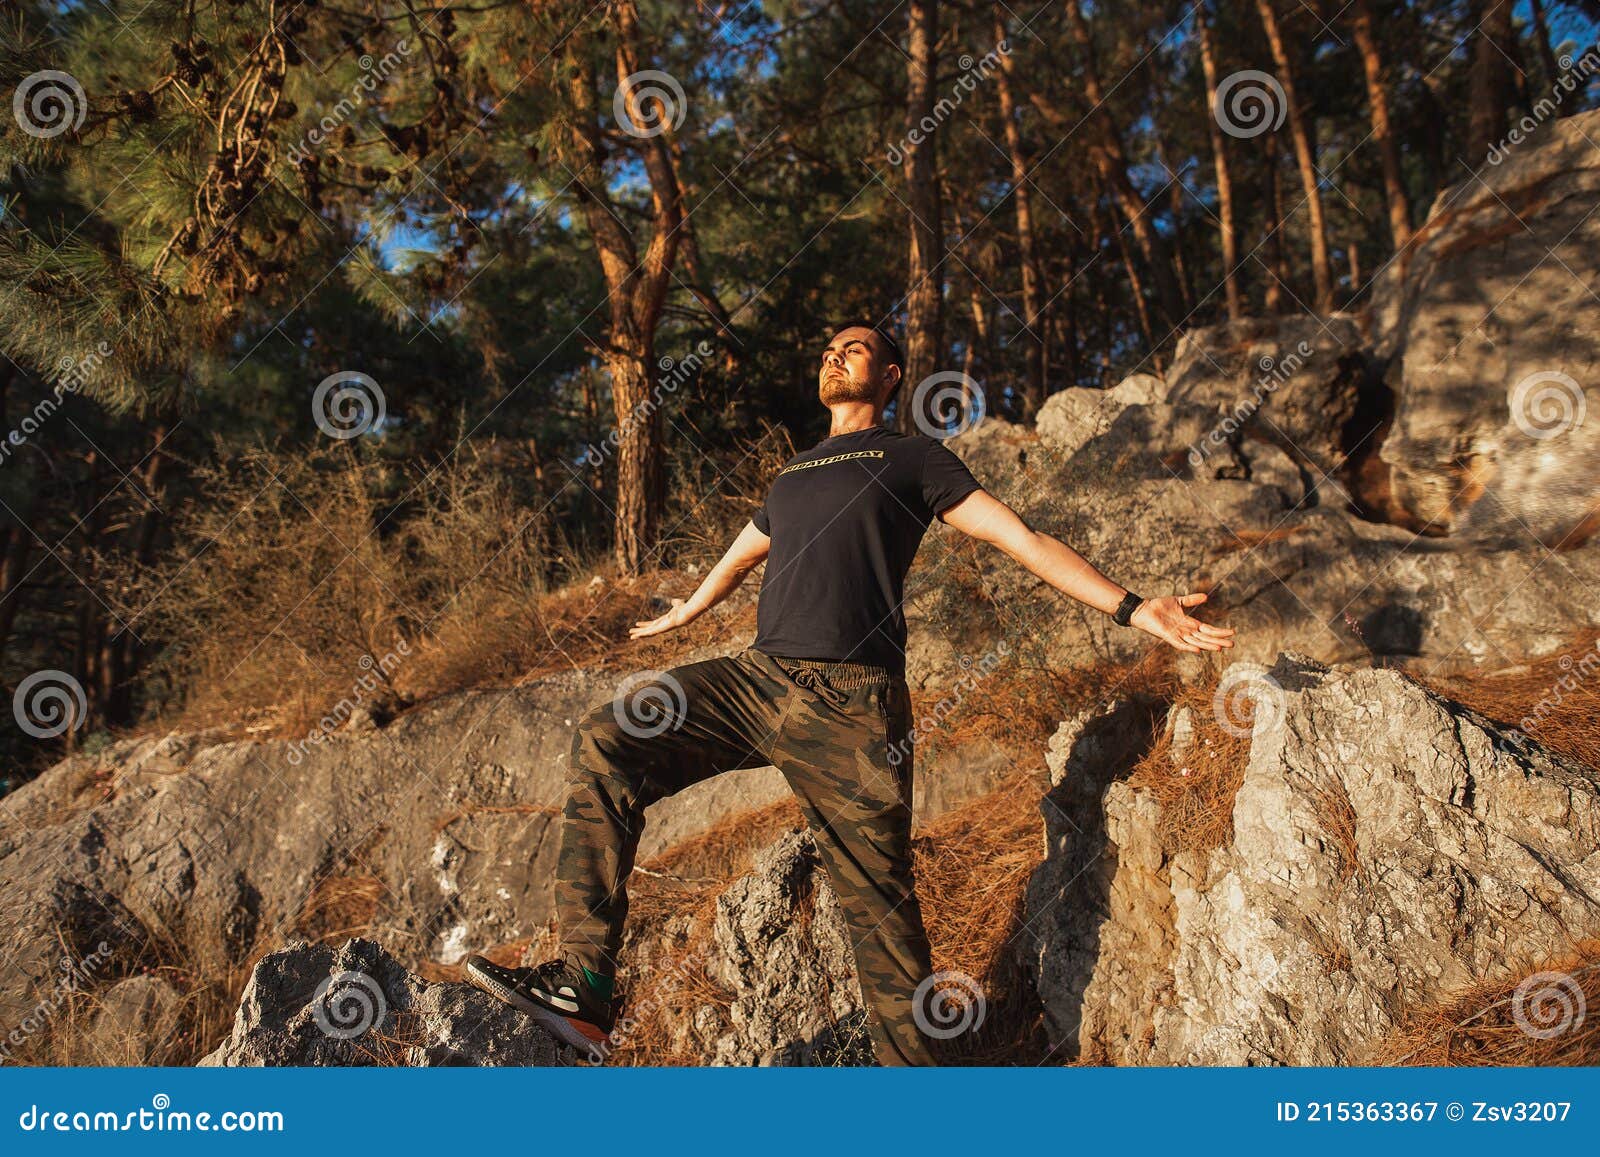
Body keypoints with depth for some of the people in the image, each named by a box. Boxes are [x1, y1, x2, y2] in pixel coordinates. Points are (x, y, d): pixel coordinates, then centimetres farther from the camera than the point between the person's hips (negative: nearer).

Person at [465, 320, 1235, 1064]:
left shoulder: (912, 458, 12)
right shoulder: (792, 475, 28)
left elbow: (1023, 538, 6)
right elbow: (740, 556, 45)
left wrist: (1132, 609, -2)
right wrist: (678, 616, 60)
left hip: (851, 702, -5)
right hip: (755, 676, 5)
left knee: (878, 902, -5)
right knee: (606, 744, -14)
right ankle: (583, 986, -17)